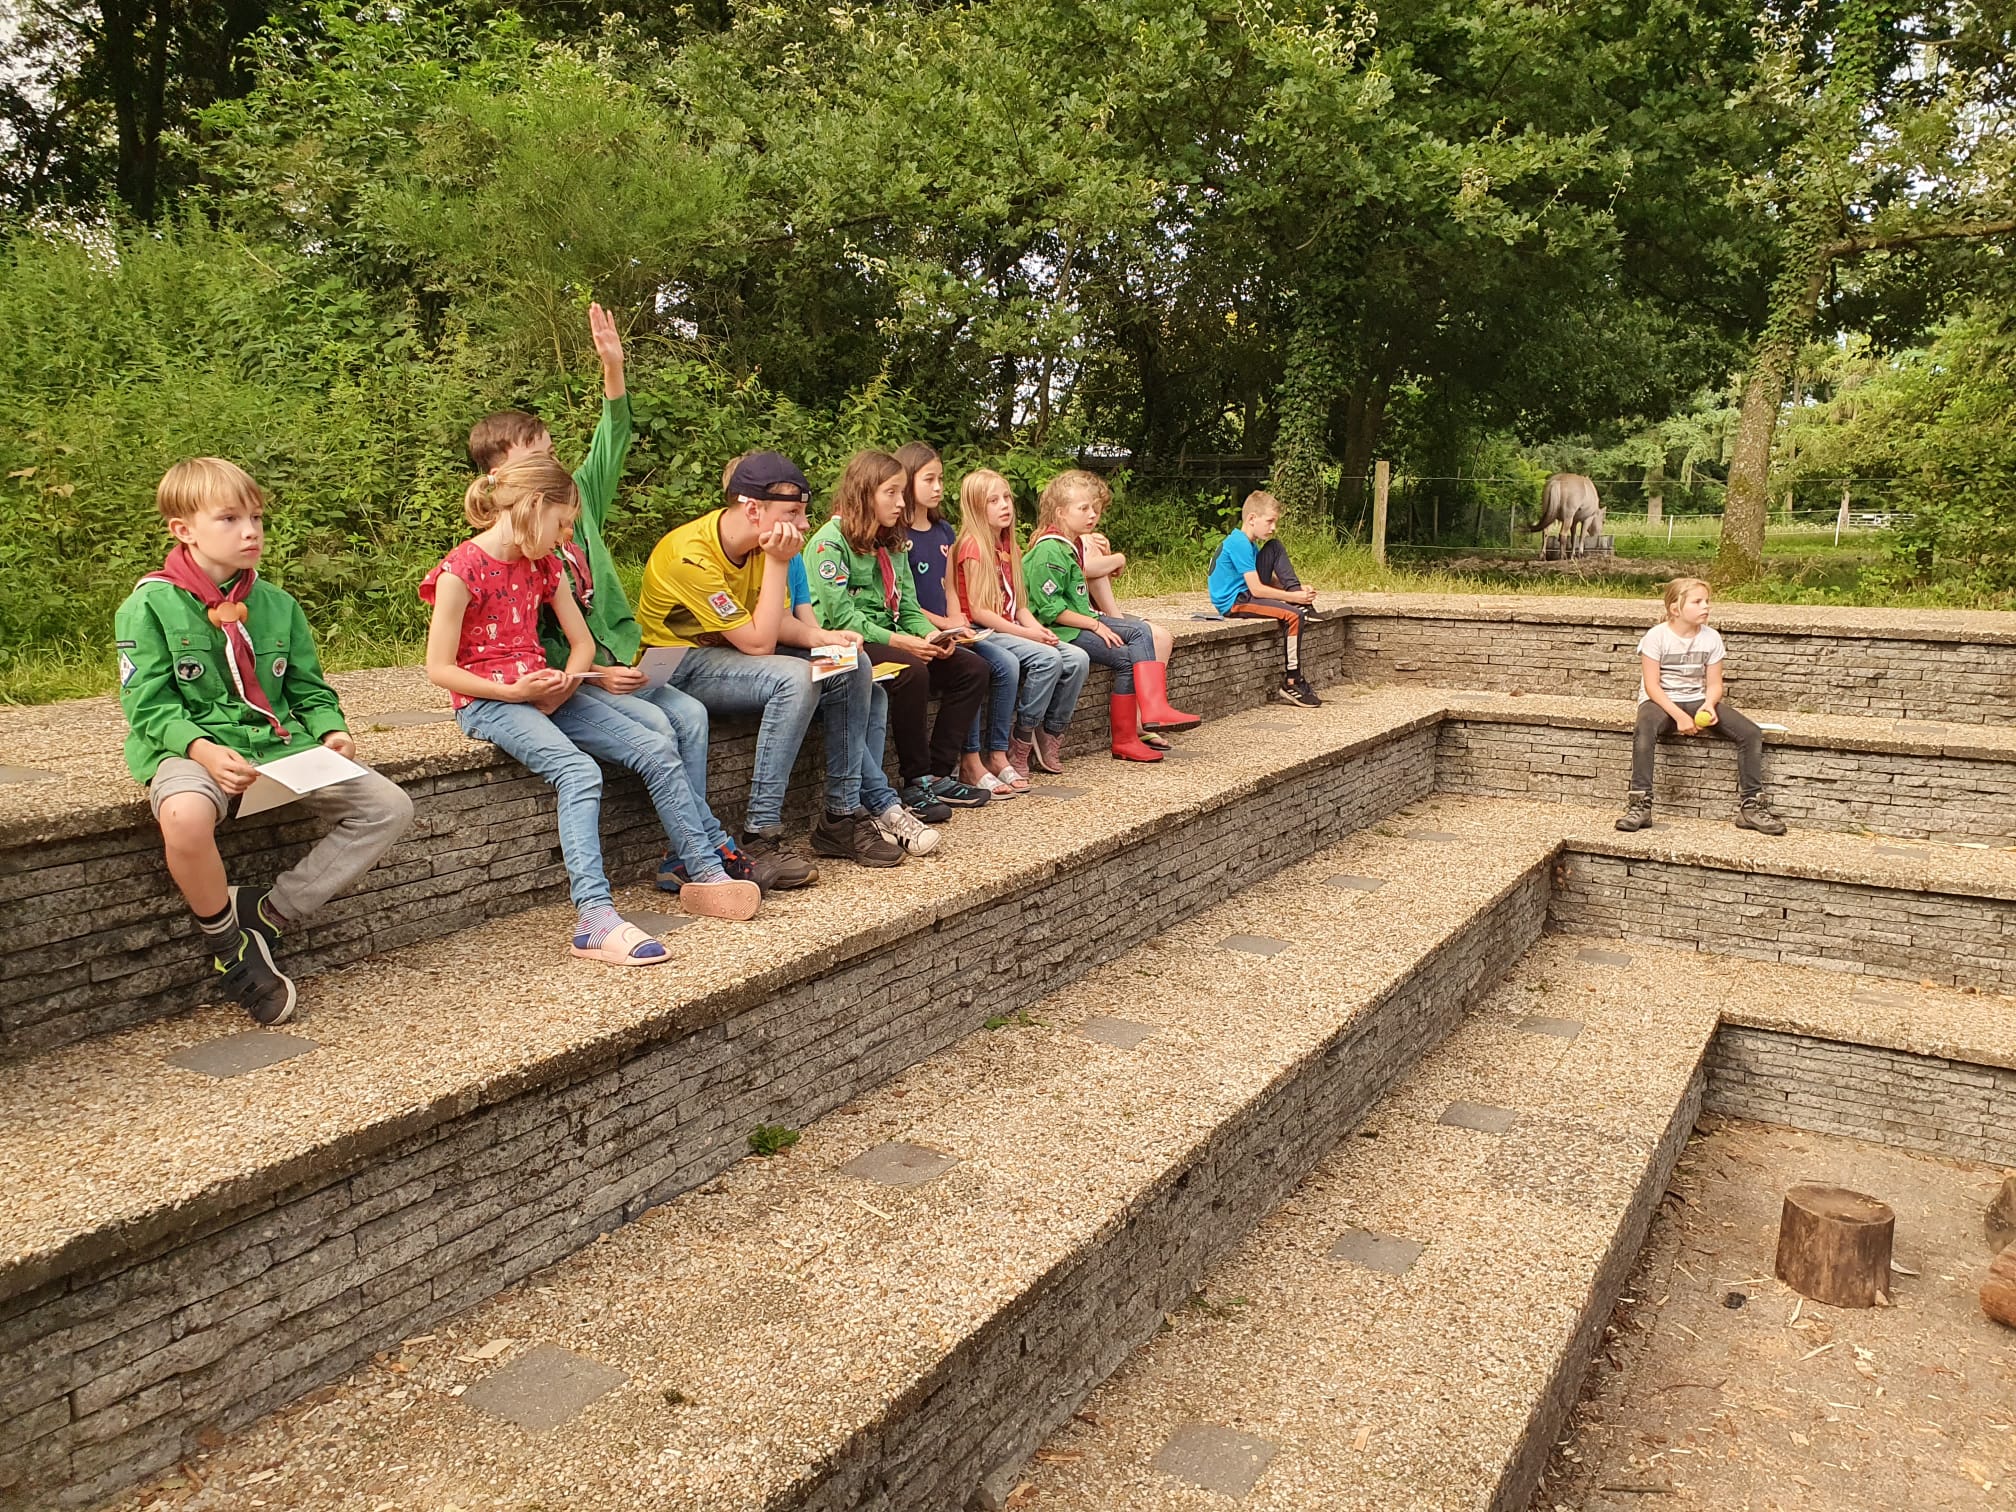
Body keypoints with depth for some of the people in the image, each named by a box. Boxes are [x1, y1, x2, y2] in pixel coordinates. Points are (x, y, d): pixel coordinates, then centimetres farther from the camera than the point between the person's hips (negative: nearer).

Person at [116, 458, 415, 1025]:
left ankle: (269, 913, -7)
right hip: (190, 750, -5)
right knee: (185, 818, -40)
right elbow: (149, 706, -8)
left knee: (389, 806, -11)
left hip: (278, 745, 5)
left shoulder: (277, 605, 13)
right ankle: (225, 943, -11)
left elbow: (309, 690, 15)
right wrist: (202, 750, -26)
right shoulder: (149, 607, -2)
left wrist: (331, 730, -7)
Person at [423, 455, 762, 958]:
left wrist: (567, 681, -6)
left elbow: (583, 643, 16)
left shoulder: (544, 566, 13)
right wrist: (511, 691, -20)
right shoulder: (462, 570, -10)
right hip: (487, 701, -7)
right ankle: (595, 916, -41)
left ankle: (705, 874, -2)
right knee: (580, 772, -33)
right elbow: (439, 669, -11)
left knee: (656, 751, -8)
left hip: (545, 692, 7)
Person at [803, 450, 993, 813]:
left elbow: (908, 608, 13)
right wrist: (897, 641, -24)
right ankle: (917, 781, -22)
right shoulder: (830, 542, -9)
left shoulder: (894, 544, 16)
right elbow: (841, 617, -17)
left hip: (889, 639, 8)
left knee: (971, 667, -8)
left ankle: (940, 772, -8)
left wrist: (930, 633, -9)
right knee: (912, 671, -35)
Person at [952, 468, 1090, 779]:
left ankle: (1049, 739, -1)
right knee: (1048, 659, -28)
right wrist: (1025, 634, -15)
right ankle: (1021, 744, -14)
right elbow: (978, 611, -16)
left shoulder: (1010, 548, 17)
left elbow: (1018, 604, 15)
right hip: (982, 633, -8)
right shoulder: (973, 548, -10)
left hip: (1011, 630, 8)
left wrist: (1037, 627, -5)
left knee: (1078, 658, -10)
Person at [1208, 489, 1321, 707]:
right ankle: (1291, 683, -17)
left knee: (1275, 547, 7)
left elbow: (1268, 580, 14)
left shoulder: (1250, 544, 14)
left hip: (1248, 594, 10)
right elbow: (1257, 589, -23)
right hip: (1234, 602, -10)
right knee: (1294, 615, -24)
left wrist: (1297, 591, -3)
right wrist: (1294, 597, -20)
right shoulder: (1239, 544, -18)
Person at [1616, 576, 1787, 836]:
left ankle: (1750, 806, -6)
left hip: (1699, 701, 5)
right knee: (1645, 729, -39)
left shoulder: (1711, 637, 3)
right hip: (1661, 701, -4)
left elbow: (1714, 684, 4)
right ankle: (1639, 804, -37)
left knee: (1751, 733, -14)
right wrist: (1679, 716, -23)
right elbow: (1652, 685, -12)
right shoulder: (1657, 636, -9)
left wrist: (1708, 705, -20)